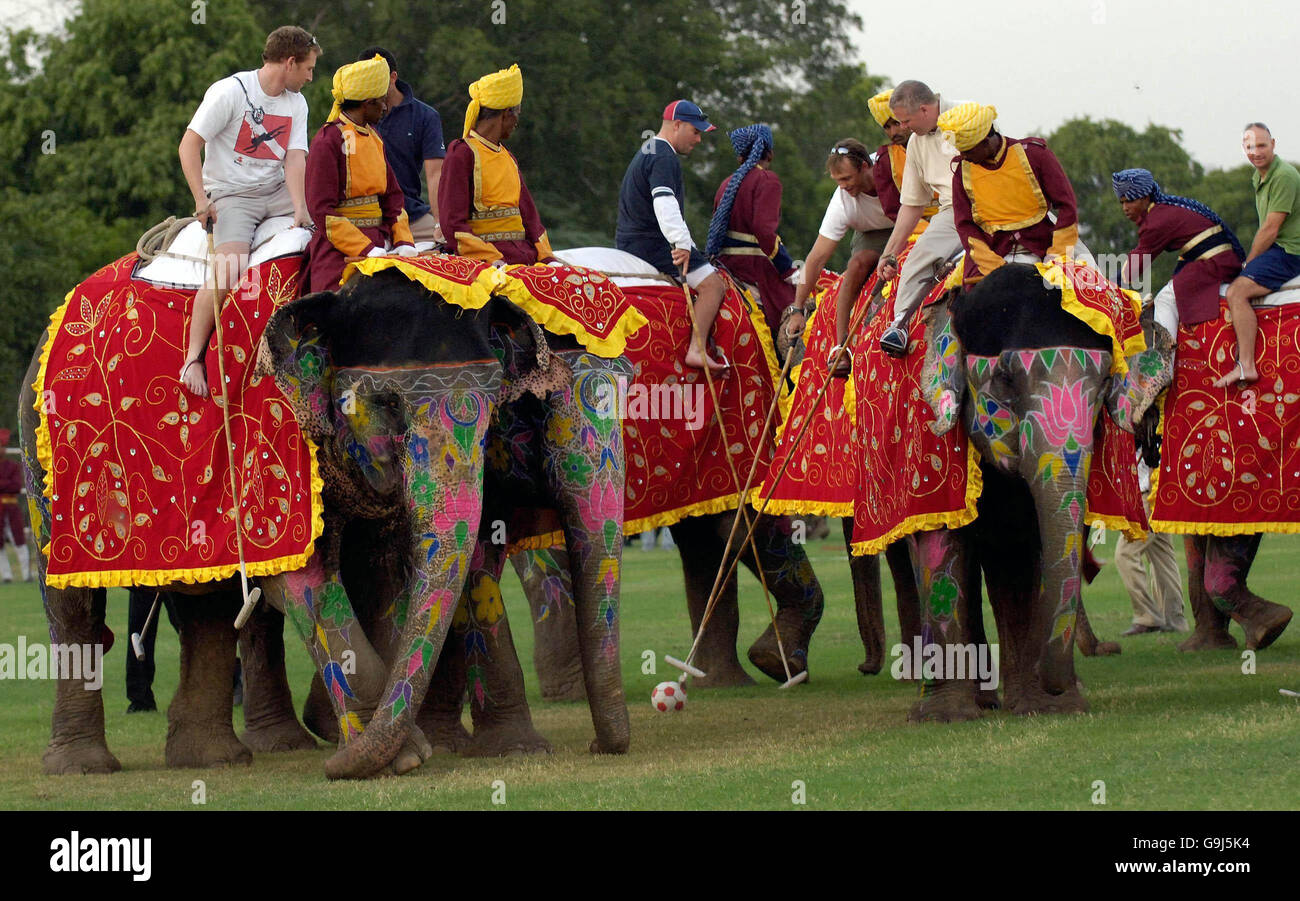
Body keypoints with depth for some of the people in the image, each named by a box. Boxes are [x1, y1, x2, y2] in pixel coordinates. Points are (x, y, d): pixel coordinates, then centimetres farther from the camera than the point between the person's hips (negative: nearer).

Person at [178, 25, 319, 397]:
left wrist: (299, 208, -18)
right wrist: (202, 199, -19)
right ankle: (192, 359, -23)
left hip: (277, 192, 7)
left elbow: (295, 158, -1)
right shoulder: (230, 92, -10)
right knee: (229, 270, -29)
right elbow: (190, 145, -10)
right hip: (232, 195, -7)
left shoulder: (296, 104, 10)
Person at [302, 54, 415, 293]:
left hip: (376, 241, 7)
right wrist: (367, 249, -20)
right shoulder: (328, 141, -8)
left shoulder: (373, 136, 18)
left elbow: (392, 194, 18)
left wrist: (403, 242, 0)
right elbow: (321, 210, -13)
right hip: (339, 250, -7)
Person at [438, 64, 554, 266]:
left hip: (523, 252, 7)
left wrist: (546, 257, 5)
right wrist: (492, 259, -20)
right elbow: (452, 223, -9)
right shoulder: (462, 154, -2)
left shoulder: (507, 157, 24)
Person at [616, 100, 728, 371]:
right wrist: (682, 244, -41)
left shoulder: (646, 153, 22)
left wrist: (688, 247, 33)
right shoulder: (664, 158, -14)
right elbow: (664, 202, -30)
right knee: (712, 284, -17)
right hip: (654, 246, -11)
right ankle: (697, 351, -28)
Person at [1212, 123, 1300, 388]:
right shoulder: (1260, 176, 15)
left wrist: (1248, 264, -10)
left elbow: (1270, 230, -19)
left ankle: (1246, 366, -31)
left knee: (1236, 291, -26)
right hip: (1275, 250, 11)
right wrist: (1248, 264, 14)